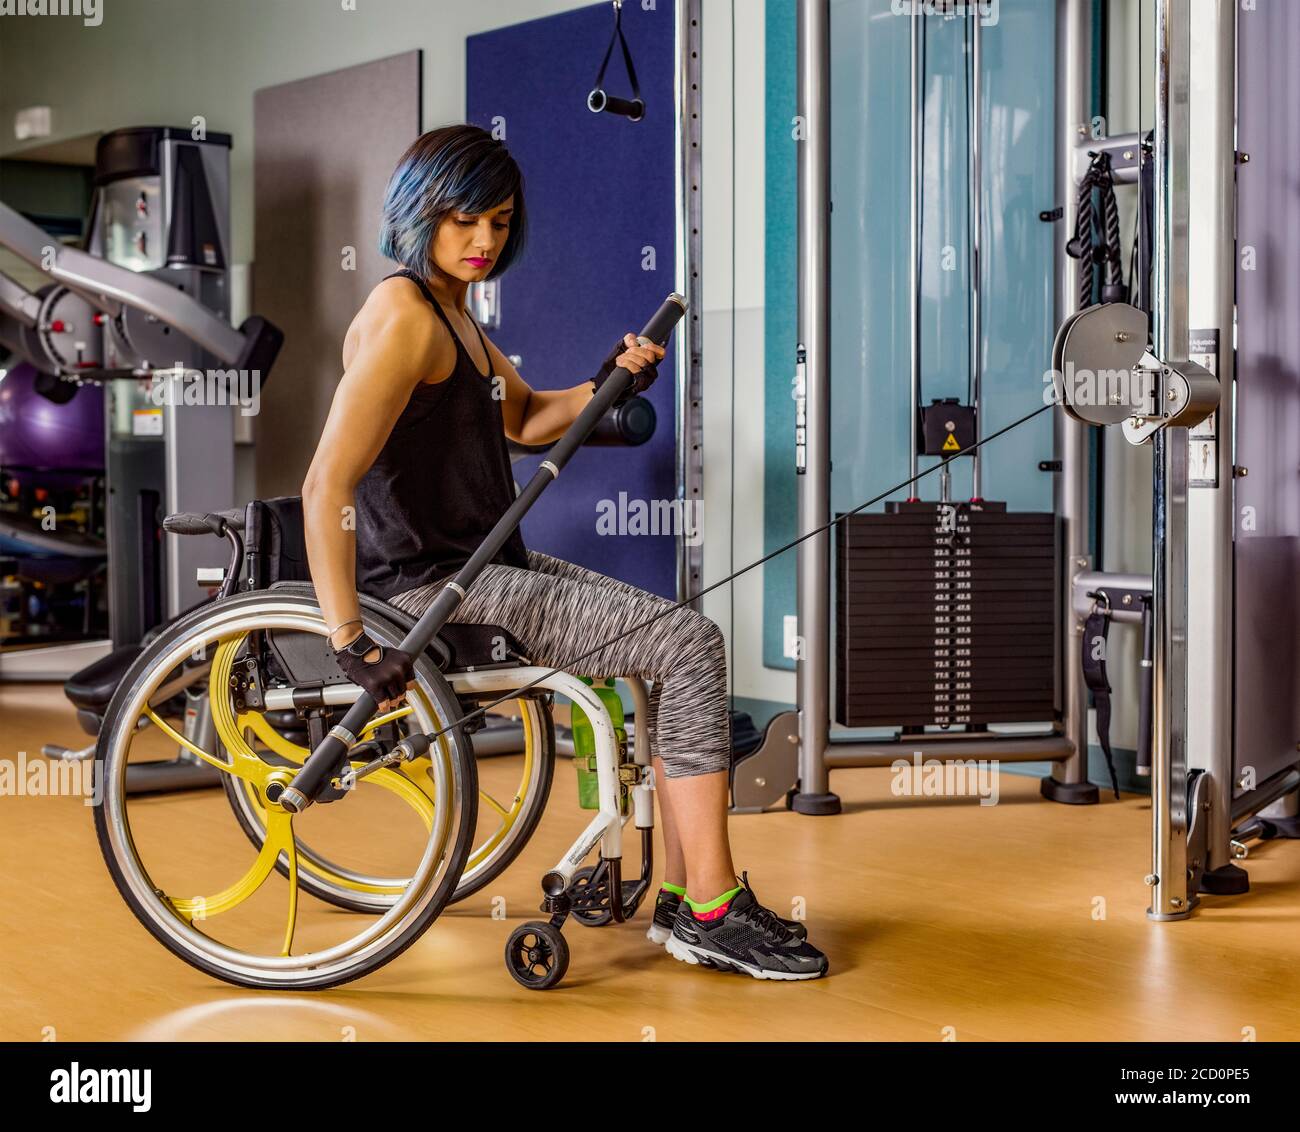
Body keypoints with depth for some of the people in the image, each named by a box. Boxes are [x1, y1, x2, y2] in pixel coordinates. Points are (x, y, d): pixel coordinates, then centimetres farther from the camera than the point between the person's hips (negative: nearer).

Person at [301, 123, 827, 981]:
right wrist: (351, 641, -28)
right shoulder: (404, 316, -17)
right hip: (433, 585, -10)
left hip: (484, 565, 10)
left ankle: (686, 895, 13)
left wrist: (606, 387, 7)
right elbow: (327, 487, -25)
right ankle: (710, 915, -7)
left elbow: (524, 418, 28)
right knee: (690, 647, -14)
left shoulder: (454, 316, 15)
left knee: (683, 643, 10)